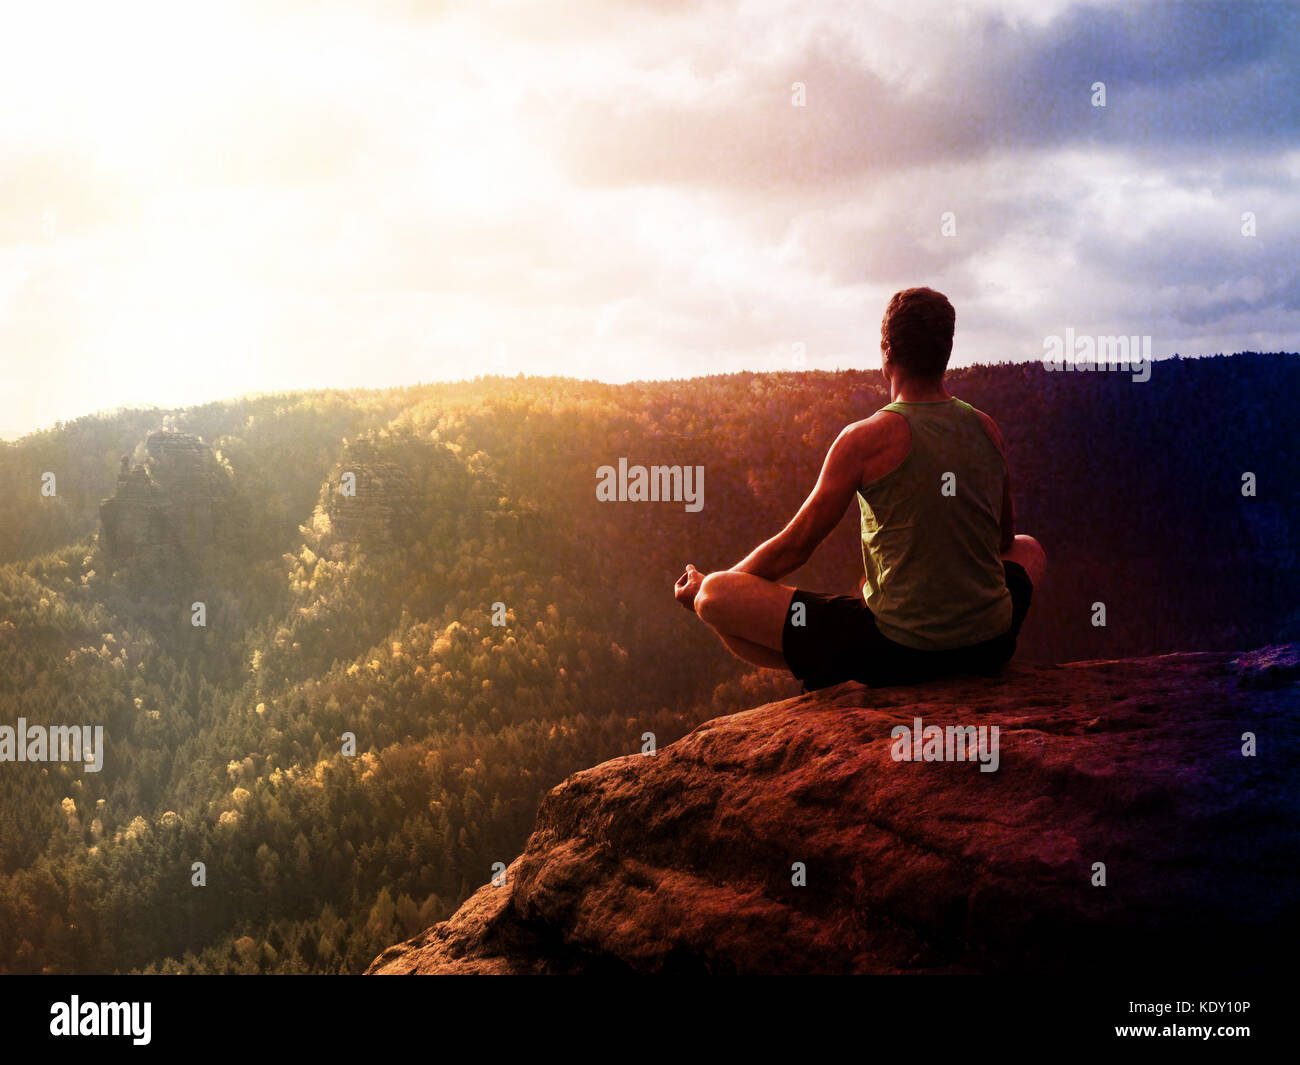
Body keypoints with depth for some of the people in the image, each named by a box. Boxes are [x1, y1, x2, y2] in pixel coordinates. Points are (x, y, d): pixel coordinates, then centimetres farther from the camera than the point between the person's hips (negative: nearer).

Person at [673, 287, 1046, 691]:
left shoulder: (866, 439, -12)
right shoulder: (987, 429, 4)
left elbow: (793, 547, -4)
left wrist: (707, 585, 12)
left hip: (899, 650, -6)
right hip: (989, 646, 6)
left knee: (714, 596, -2)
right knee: (1029, 550, 39)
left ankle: (823, 679, 15)